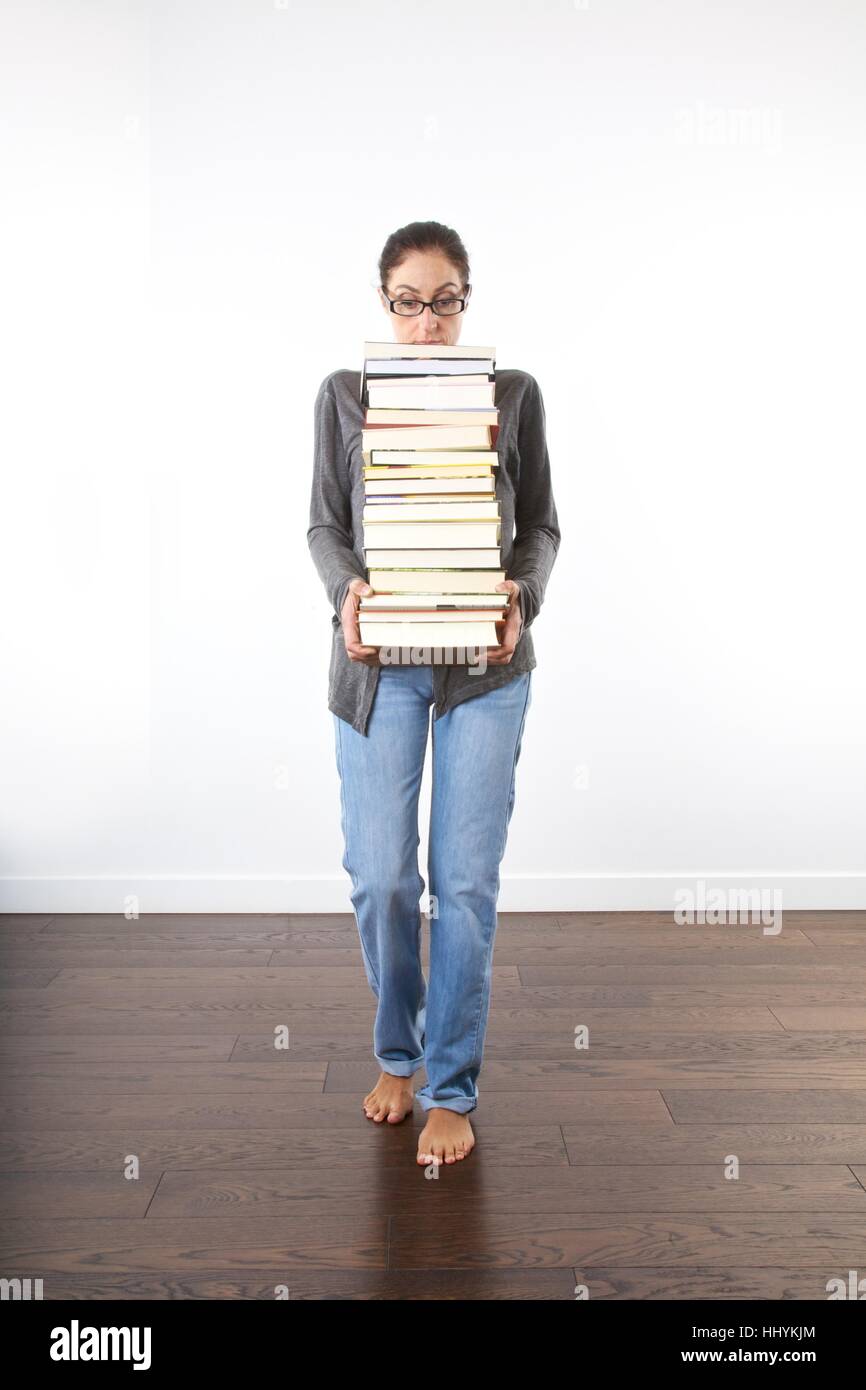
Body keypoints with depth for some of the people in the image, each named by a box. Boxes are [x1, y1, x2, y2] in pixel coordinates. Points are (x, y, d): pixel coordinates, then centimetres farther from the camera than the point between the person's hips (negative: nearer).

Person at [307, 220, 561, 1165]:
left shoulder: (515, 393, 4)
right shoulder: (343, 394, 5)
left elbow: (540, 525, 8)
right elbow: (325, 526, 7)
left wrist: (523, 593, -12)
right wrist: (345, 590, -13)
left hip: (485, 668, 0)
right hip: (378, 666, 1)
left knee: (467, 882, 1)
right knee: (380, 878, 1)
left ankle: (452, 1088, 18)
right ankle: (397, 1053, 29)